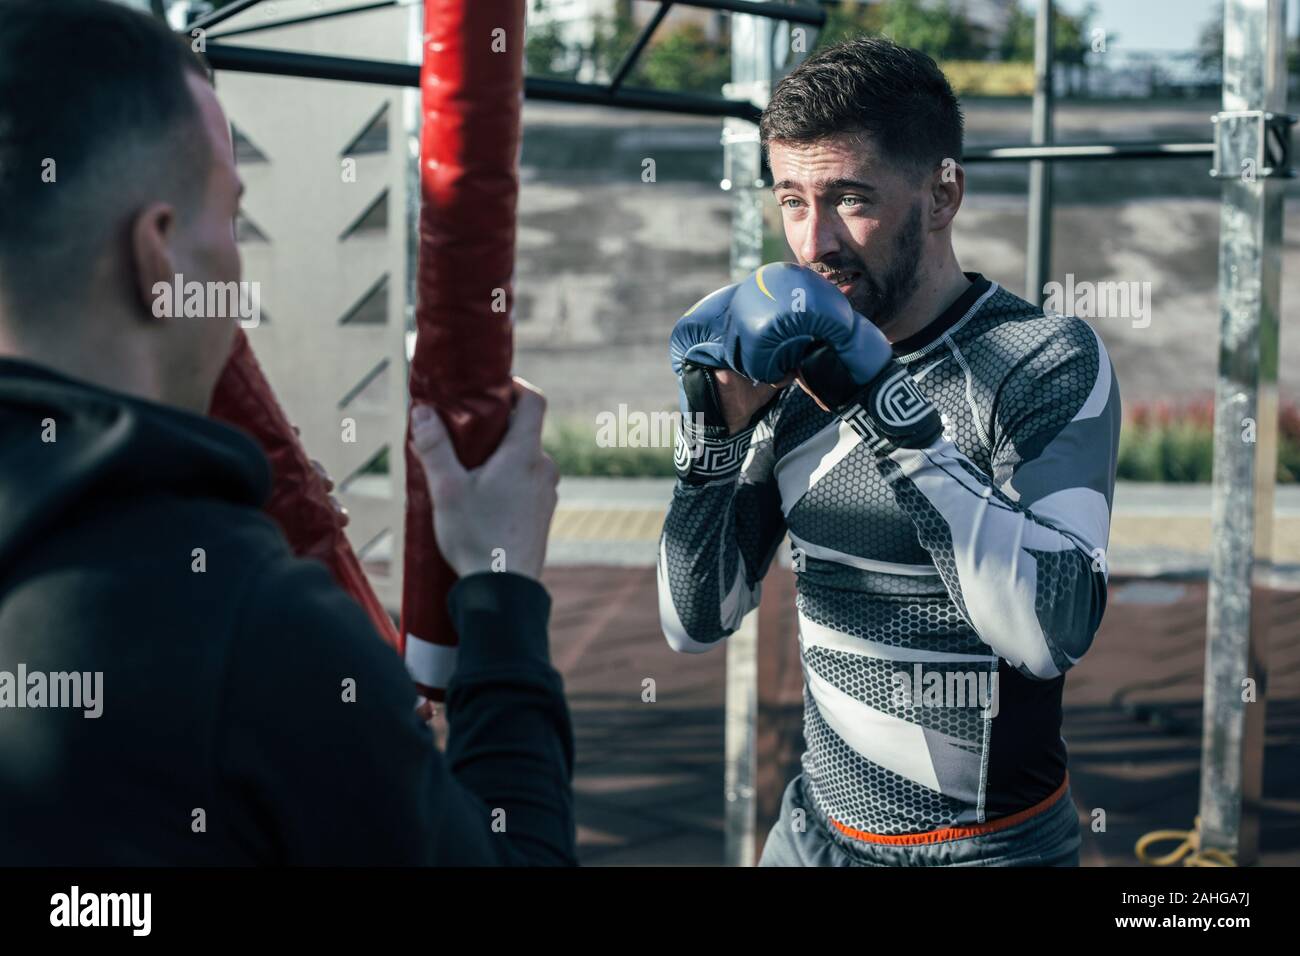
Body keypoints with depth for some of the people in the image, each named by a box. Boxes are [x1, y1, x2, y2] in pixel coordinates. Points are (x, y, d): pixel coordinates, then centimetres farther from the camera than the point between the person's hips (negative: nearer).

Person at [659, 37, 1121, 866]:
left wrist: (889, 411, -31)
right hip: (817, 828, 5)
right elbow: (697, 624, -1)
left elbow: (1055, 632, -29)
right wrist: (717, 429, -14)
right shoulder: (797, 372, 0)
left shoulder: (1052, 362, -15)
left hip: (988, 844, -5)